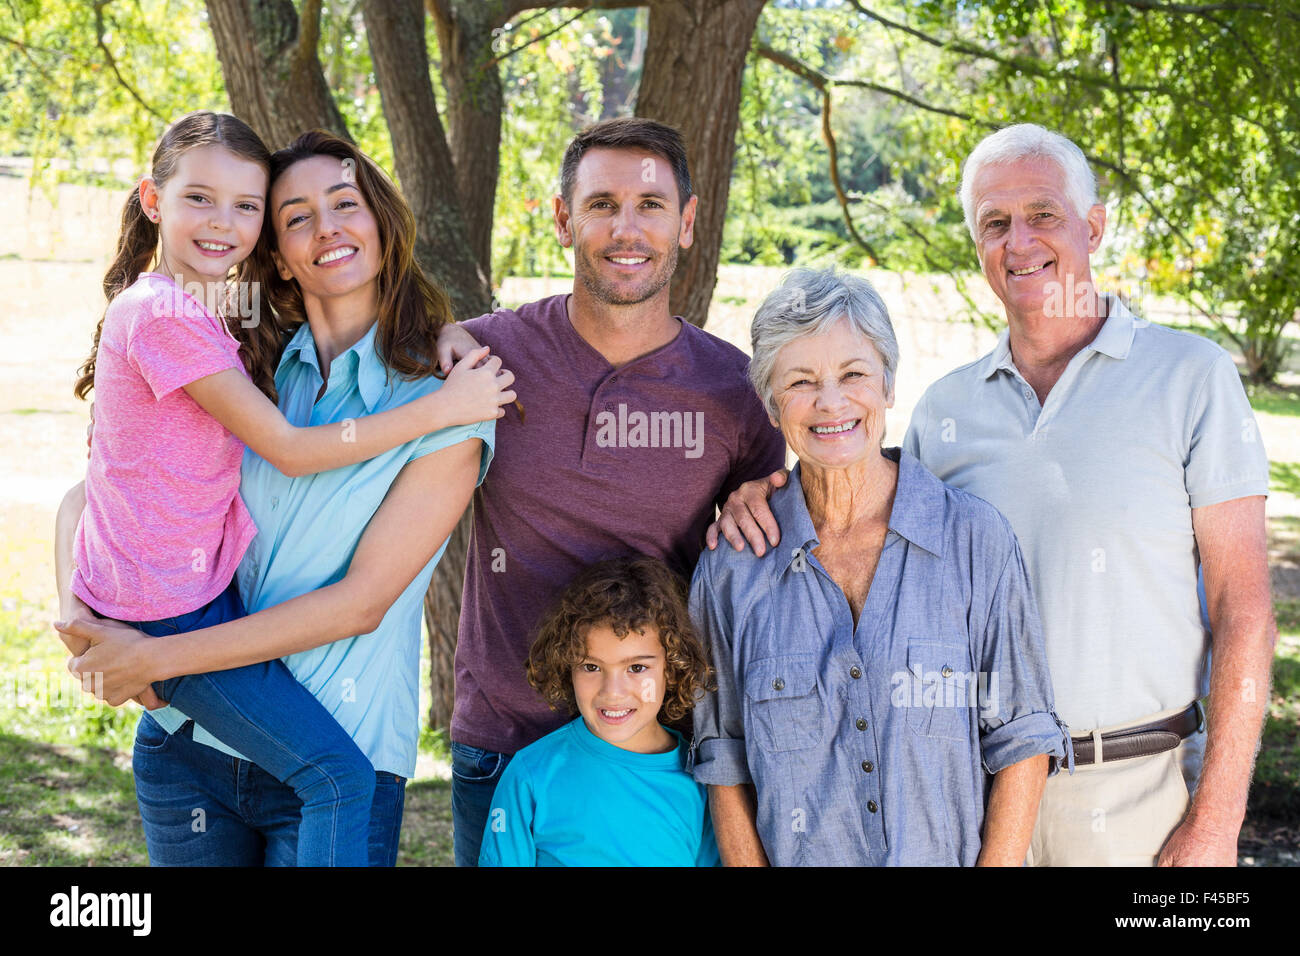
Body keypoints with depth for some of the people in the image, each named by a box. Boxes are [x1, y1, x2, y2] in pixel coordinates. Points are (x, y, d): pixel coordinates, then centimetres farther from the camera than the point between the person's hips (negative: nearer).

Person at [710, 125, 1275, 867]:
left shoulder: (1191, 375, -2)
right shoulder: (945, 408, 8)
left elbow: (1243, 604, -6)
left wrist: (1215, 821, -11)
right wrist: (769, 498, -4)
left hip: (1138, 787, -3)